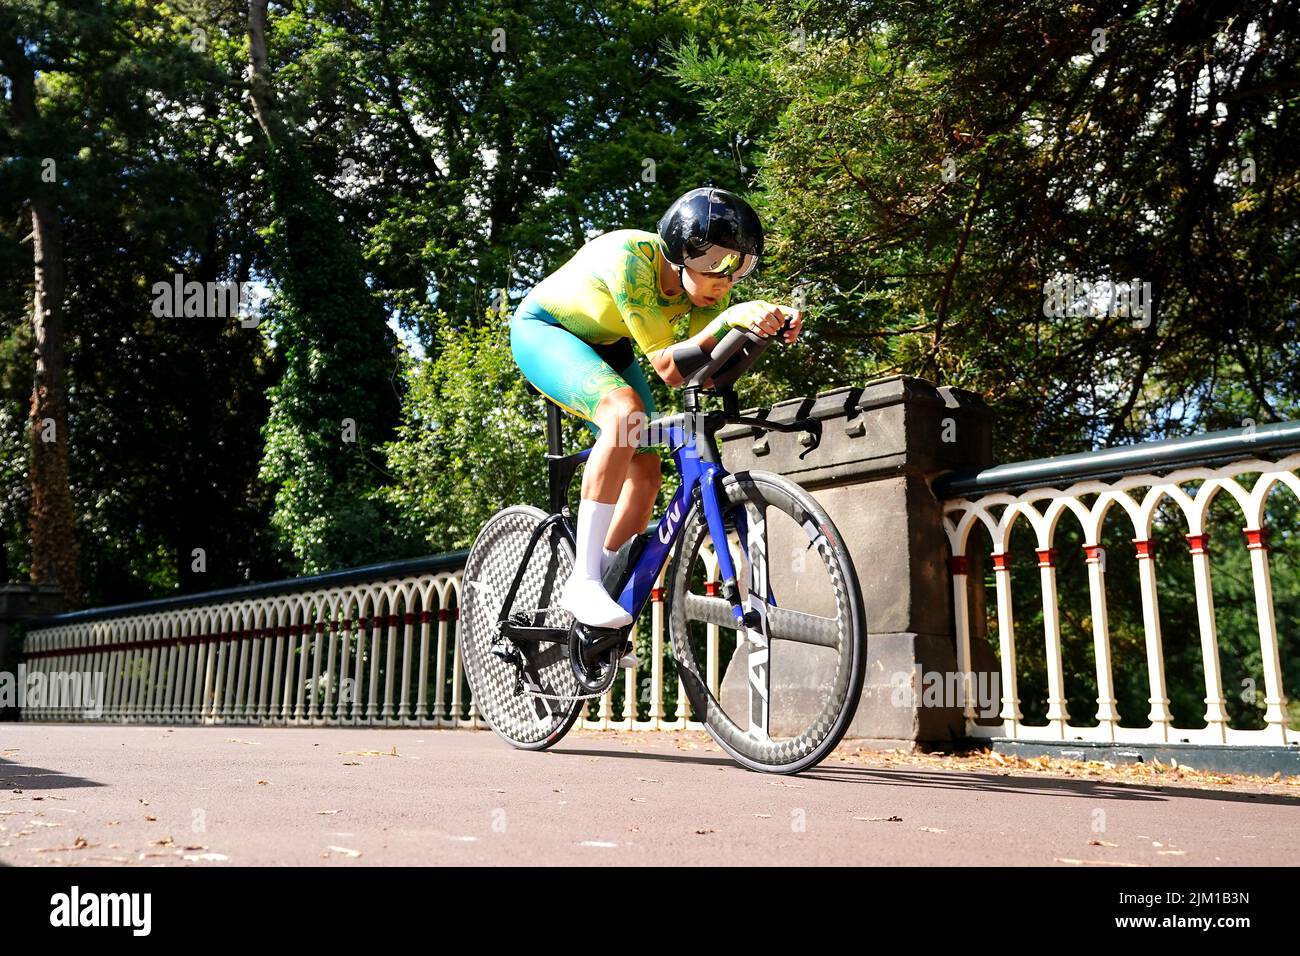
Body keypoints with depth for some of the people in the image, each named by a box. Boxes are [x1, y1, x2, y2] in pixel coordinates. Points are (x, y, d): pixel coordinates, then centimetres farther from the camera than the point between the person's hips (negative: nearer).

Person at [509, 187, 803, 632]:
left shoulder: (707, 285, -18)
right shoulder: (630, 258, -36)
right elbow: (667, 368, -37)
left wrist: (768, 326, -37)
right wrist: (728, 319, -50)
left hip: (603, 346, 7)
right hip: (542, 329, -7)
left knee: (645, 473, -5)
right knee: (626, 411, -34)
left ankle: (605, 583, 13)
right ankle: (582, 580, -30)